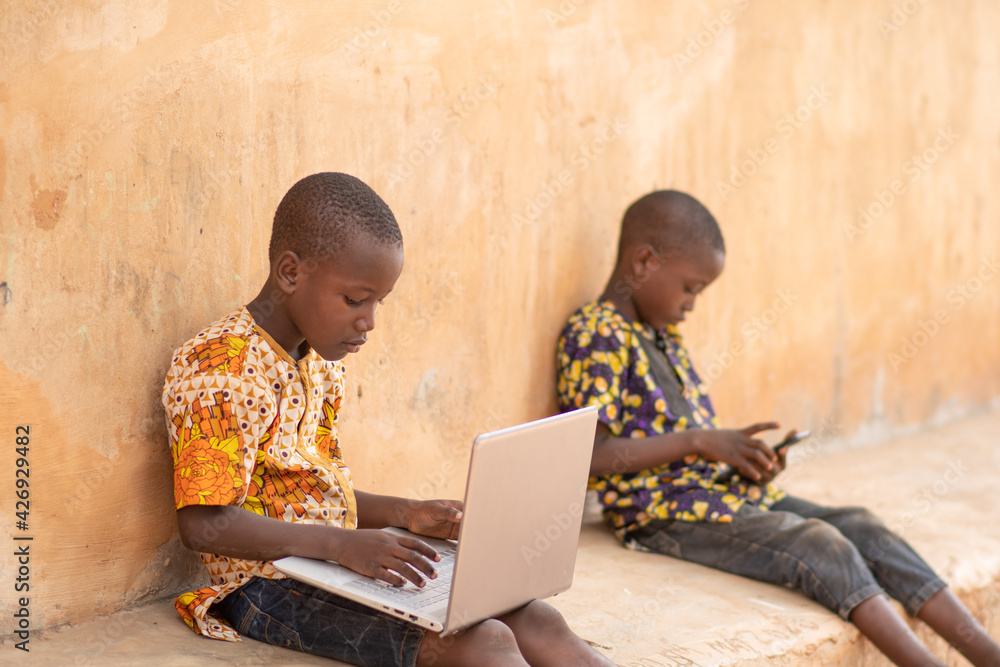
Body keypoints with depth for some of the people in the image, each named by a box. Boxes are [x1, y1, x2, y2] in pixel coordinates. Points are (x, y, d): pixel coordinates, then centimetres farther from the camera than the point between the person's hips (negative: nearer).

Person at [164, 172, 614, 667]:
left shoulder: (321, 365, 15)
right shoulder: (221, 370, -15)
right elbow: (204, 524, -22)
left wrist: (405, 514, 6)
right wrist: (341, 543, -27)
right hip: (269, 586, -9)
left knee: (535, 621, -9)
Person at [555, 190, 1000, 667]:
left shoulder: (663, 335, 17)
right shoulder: (595, 335, -12)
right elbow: (591, 455, -21)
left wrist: (745, 461, 3)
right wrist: (698, 441, -20)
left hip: (723, 491, 9)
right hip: (665, 515, -9)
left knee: (864, 529, -7)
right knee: (822, 545, -24)